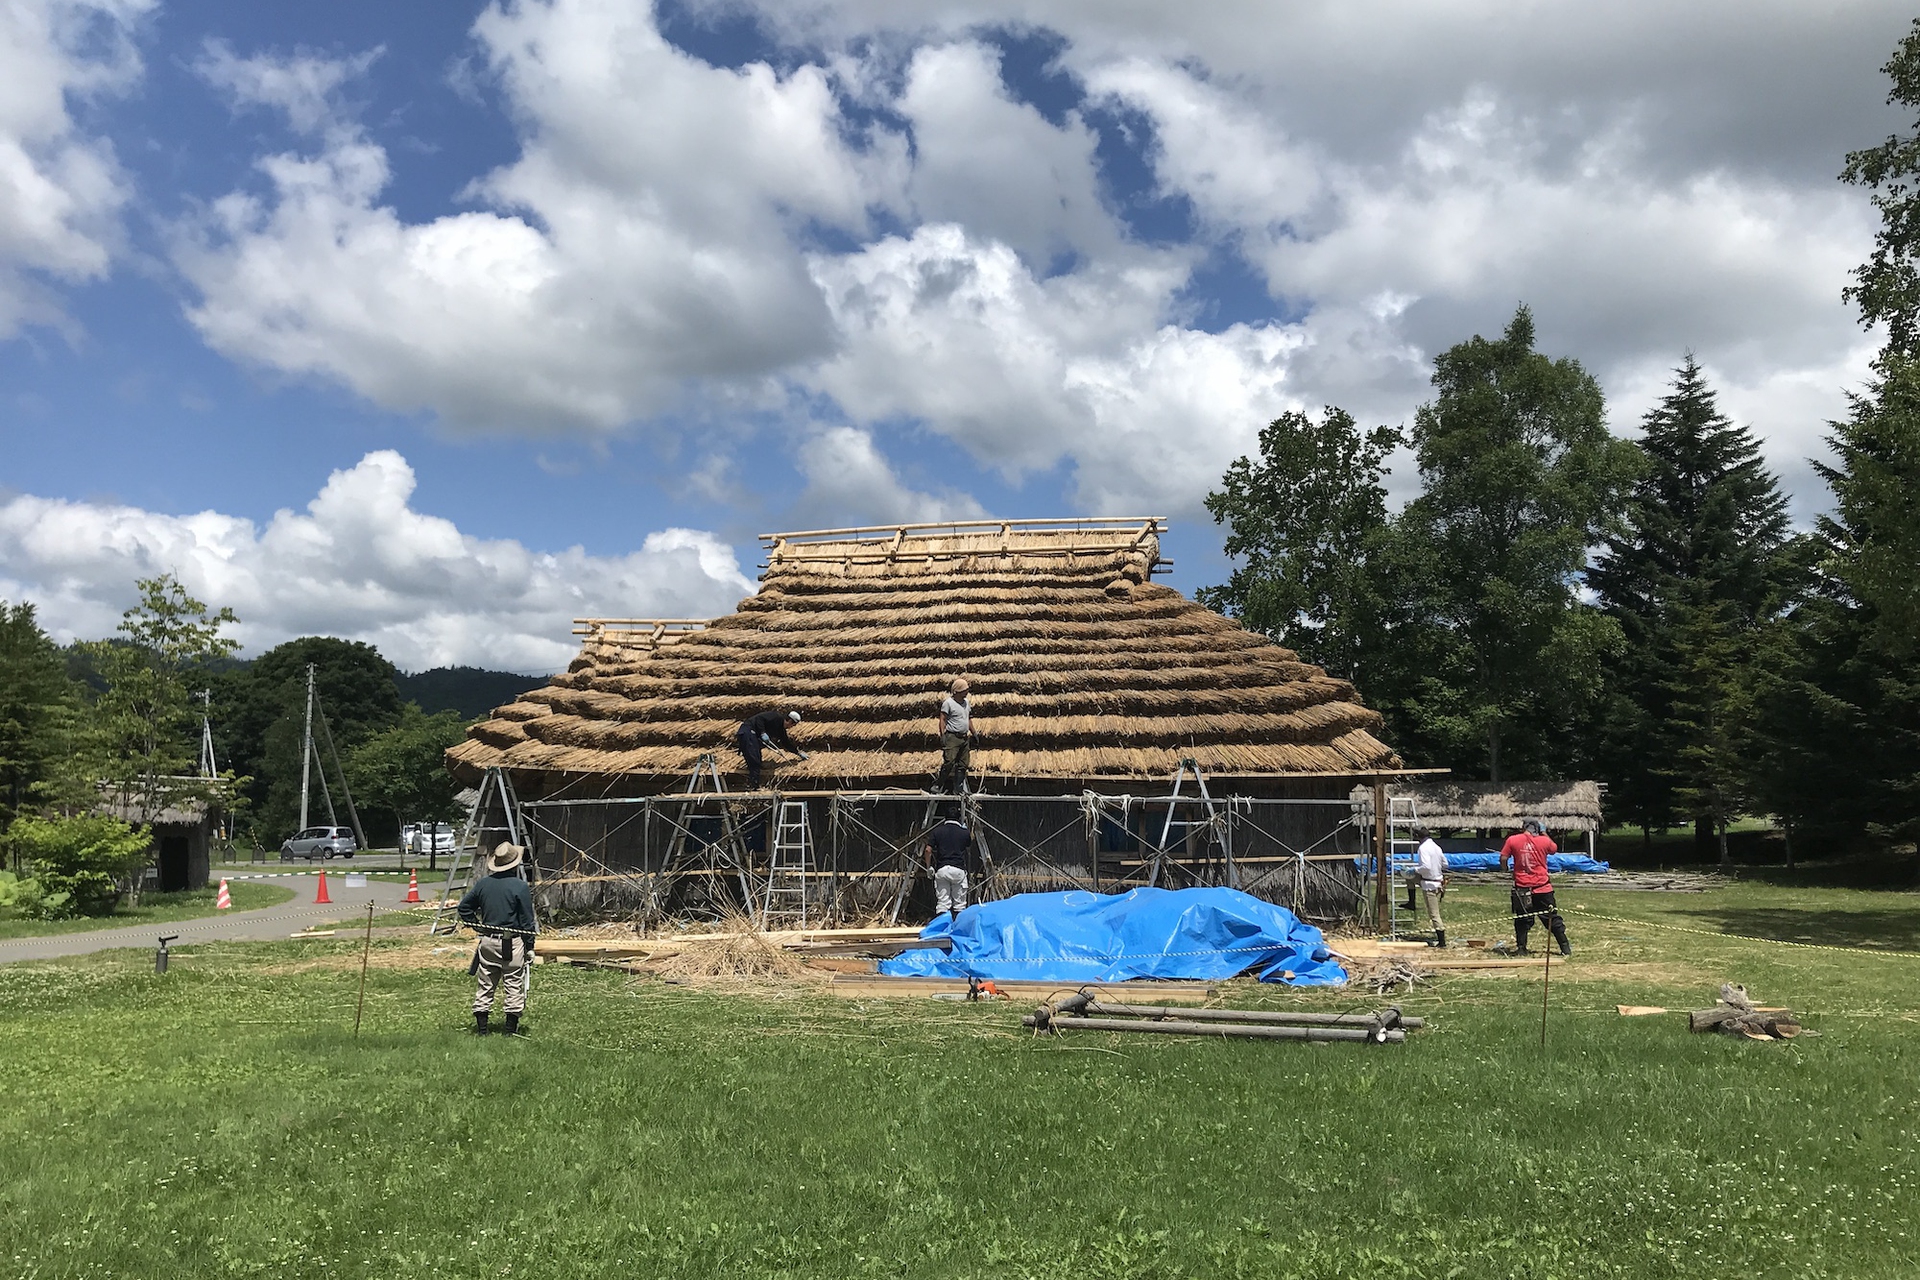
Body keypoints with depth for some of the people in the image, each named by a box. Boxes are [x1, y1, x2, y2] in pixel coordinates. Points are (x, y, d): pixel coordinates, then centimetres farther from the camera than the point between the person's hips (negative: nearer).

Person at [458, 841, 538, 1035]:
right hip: (512, 943, -5)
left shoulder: (482, 883, 4)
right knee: (514, 987, 2)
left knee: (485, 985, 12)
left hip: (488, 942, 5)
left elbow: (464, 907, 13)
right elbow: (527, 921, -9)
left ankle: (481, 1029, 16)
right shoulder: (520, 887, -11)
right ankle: (511, 1030, 5)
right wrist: (530, 946, -2)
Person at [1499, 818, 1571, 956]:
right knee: (1552, 918, 10)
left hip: (1522, 888, -1)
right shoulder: (1544, 841, -2)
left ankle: (1522, 949, 5)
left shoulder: (1512, 840, -5)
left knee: (1522, 920, 8)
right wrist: (1545, 833, 27)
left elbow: (1503, 858, -6)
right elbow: (1554, 849, 19)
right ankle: (1565, 948, 14)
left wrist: (1504, 869, 15)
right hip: (1543, 887, 1)